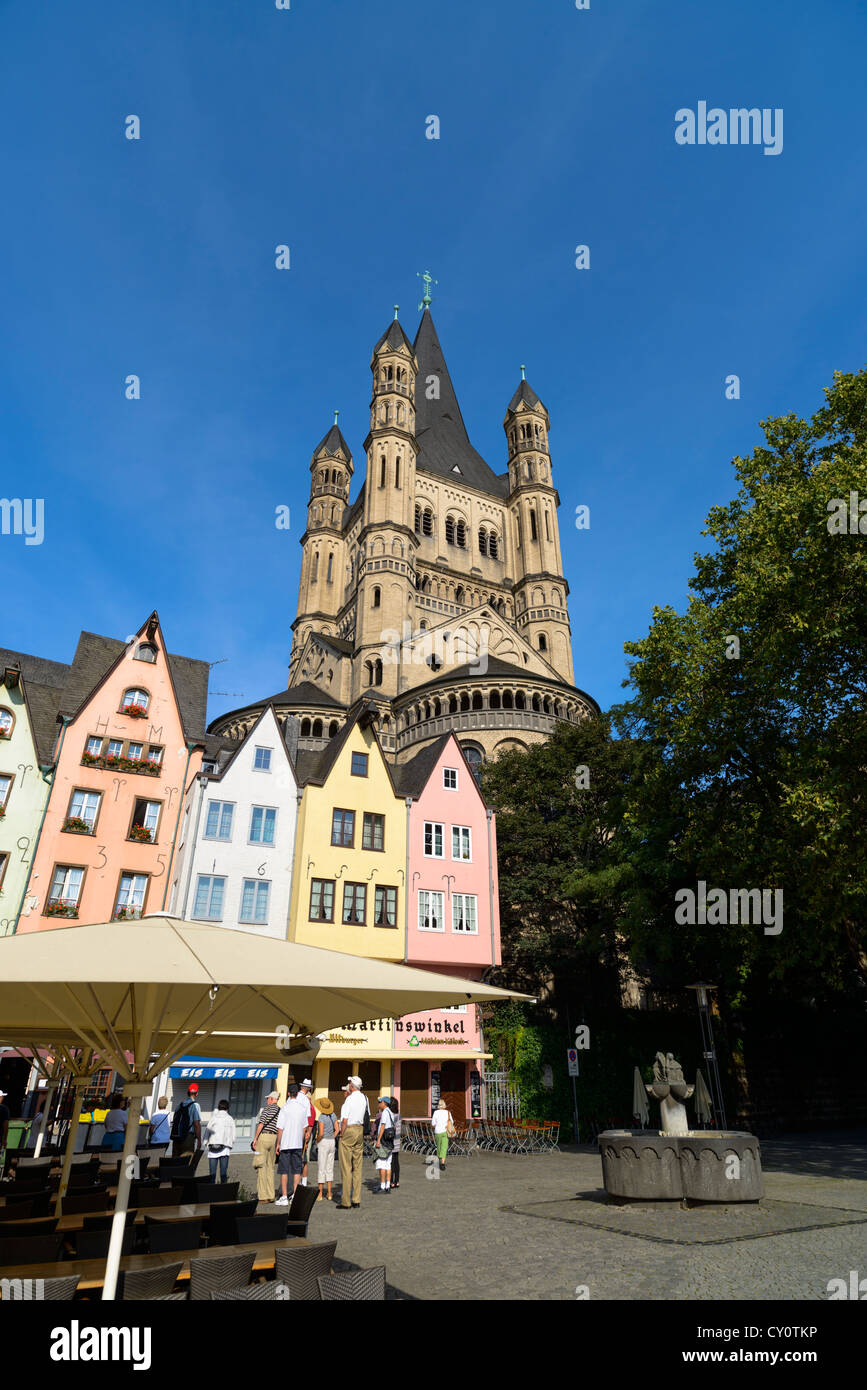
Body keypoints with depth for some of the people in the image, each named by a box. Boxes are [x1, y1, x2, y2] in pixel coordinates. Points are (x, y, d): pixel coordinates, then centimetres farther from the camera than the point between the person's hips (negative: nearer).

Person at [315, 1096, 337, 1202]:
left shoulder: (322, 1117, -16)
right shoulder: (333, 1115, 4)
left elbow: (321, 1133, -22)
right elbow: (337, 1129, 6)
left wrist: (317, 1141, -5)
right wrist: (331, 1139, 8)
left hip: (323, 1142, -6)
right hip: (332, 1142, 6)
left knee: (321, 1168, 1)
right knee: (329, 1168, 12)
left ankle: (320, 1194, 6)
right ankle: (329, 1194, 16)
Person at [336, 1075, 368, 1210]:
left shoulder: (349, 1099, -15)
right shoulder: (364, 1098, 6)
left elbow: (345, 1120, -17)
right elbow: (368, 1116, 12)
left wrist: (342, 1134, -6)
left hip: (349, 1130, -7)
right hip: (360, 1130, 7)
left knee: (346, 1167, 0)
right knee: (357, 1167, 12)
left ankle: (345, 1202, 4)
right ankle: (356, 1199, 16)